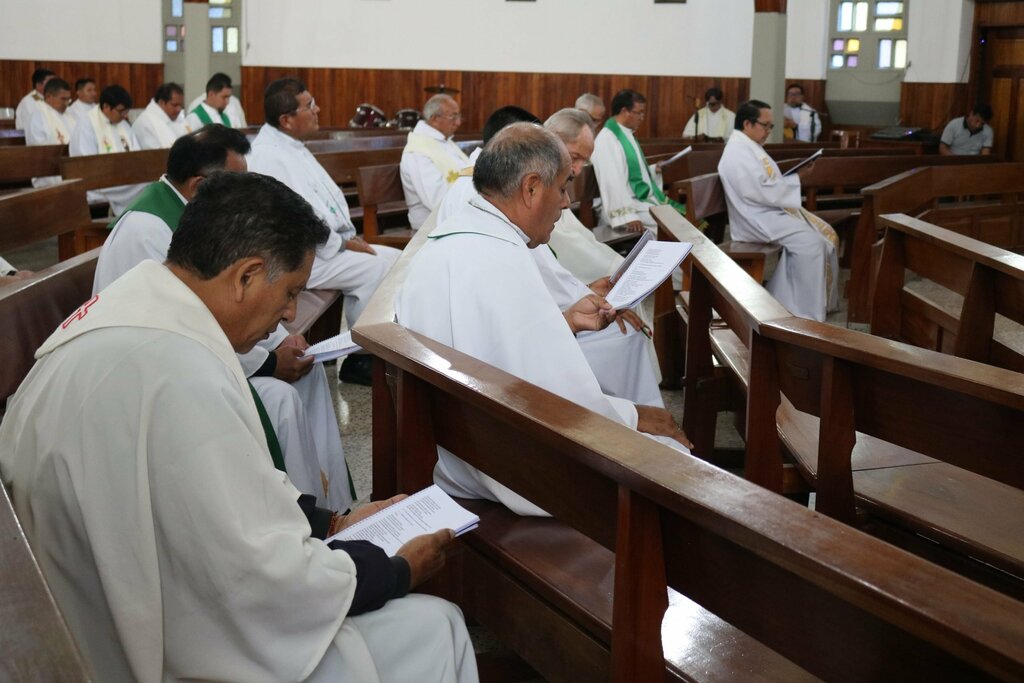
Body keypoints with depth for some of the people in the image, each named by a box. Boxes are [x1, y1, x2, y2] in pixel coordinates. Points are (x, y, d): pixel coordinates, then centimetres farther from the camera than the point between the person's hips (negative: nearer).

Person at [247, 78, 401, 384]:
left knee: (395, 259, 0)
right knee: (375, 269, -21)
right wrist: (344, 244, -15)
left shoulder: (293, 147, 12)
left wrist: (351, 237, 5)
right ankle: (360, 359, -7)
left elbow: (329, 197, 18)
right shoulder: (268, 156, -19)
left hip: (331, 242, 10)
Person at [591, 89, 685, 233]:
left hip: (647, 198, 10)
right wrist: (628, 215, -32)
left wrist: (654, 170, 9)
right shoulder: (607, 138, -16)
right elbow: (614, 181, -25)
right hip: (630, 203, -10)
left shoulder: (628, 134, 14)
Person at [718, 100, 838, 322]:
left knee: (826, 234, 3)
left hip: (771, 210, 11)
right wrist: (797, 176, -14)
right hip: (758, 219, -11)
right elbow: (765, 192, -24)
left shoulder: (749, 147, 15)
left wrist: (792, 176, 1)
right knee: (810, 242, -23)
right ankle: (805, 312, -15)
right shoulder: (739, 154, -19)